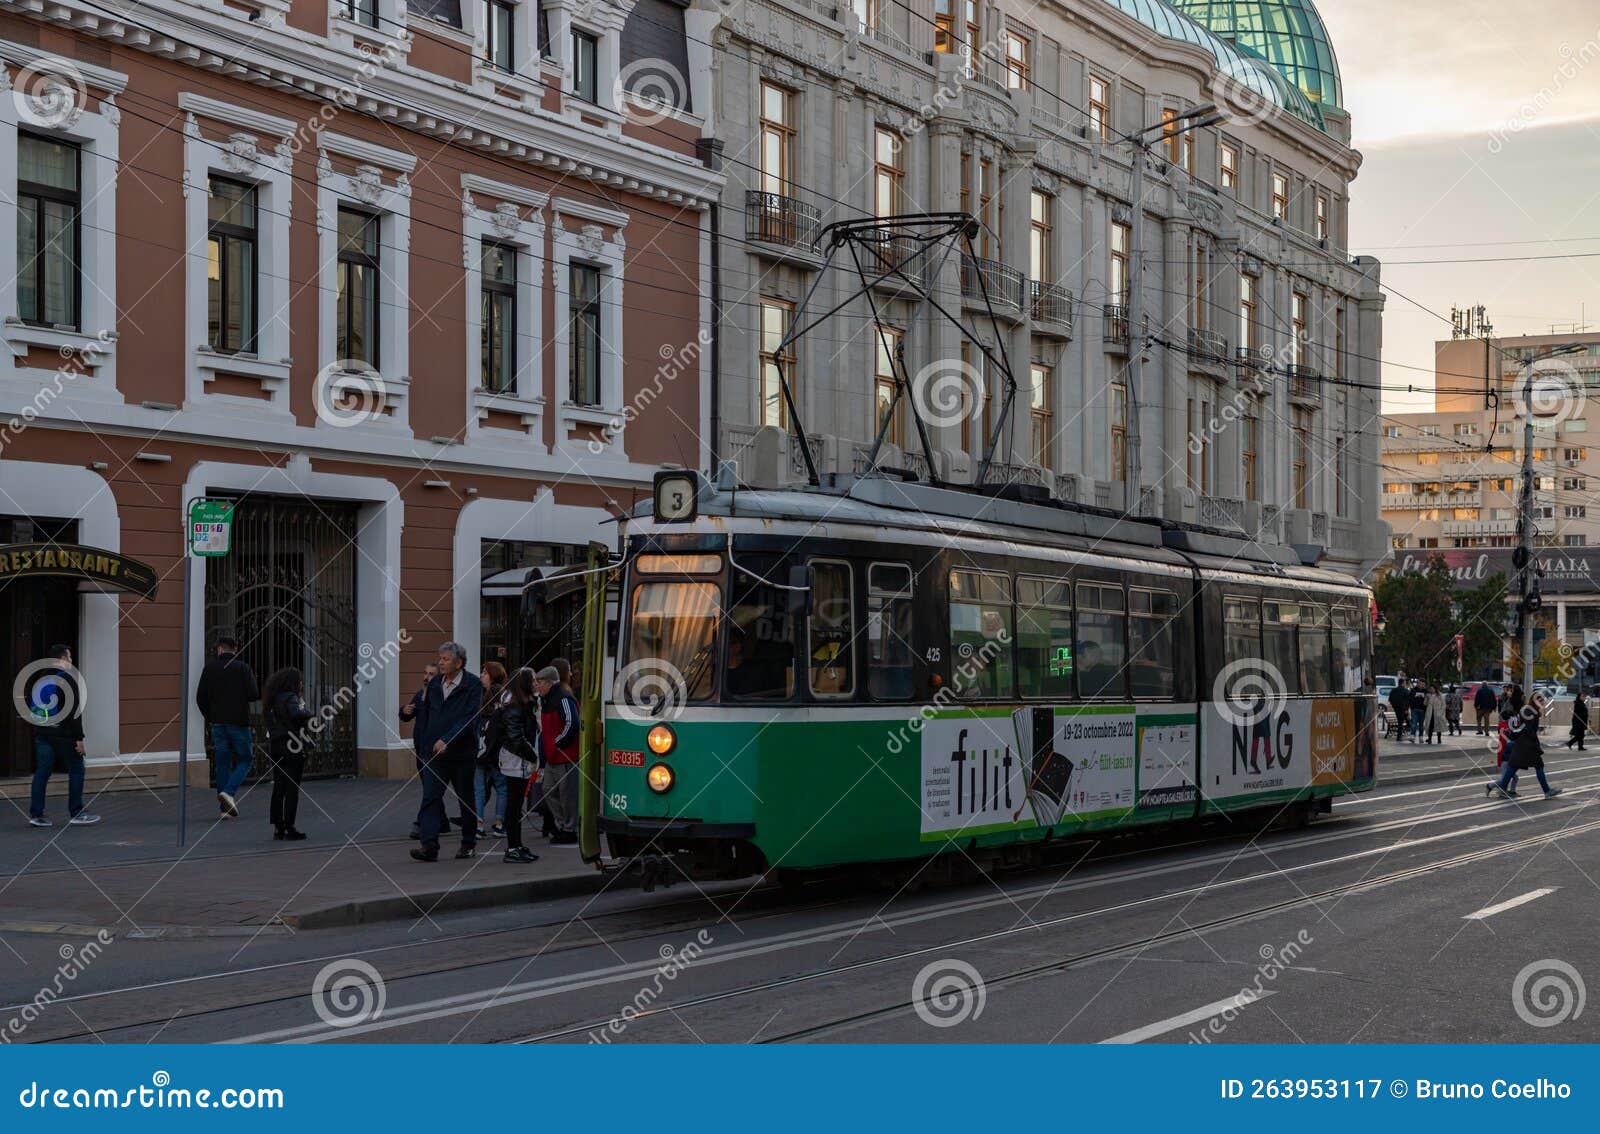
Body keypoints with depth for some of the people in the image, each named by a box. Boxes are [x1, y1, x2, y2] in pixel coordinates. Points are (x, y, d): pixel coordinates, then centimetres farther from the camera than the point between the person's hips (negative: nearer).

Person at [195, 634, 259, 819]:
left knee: (223, 763, 8)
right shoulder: (242, 668, -6)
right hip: (239, 722, -4)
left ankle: (226, 808, 6)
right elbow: (253, 694, -13)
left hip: (218, 723, 4)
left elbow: (200, 698, 3)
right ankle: (229, 792, -15)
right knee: (244, 760, 7)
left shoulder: (209, 668, 4)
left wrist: (209, 717, 17)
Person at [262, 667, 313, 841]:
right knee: (292, 789, -2)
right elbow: (297, 715, -30)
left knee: (278, 789, 11)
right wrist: (307, 711, -8)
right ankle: (289, 828, -2)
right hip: (292, 747, -8)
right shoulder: (290, 698, -13)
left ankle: (278, 828, 12)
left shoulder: (273, 699, 12)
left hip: (275, 747, 8)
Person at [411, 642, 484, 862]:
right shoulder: (434, 684, 10)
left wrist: (447, 740, -25)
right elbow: (424, 715, 17)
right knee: (430, 798, -9)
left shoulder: (473, 685, -8)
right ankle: (429, 846, -16)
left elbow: (469, 718, -17)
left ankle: (469, 843, 24)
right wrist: (426, 744, 10)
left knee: (466, 800, 9)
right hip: (434, 753, 4)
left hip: (462, 753, -4)